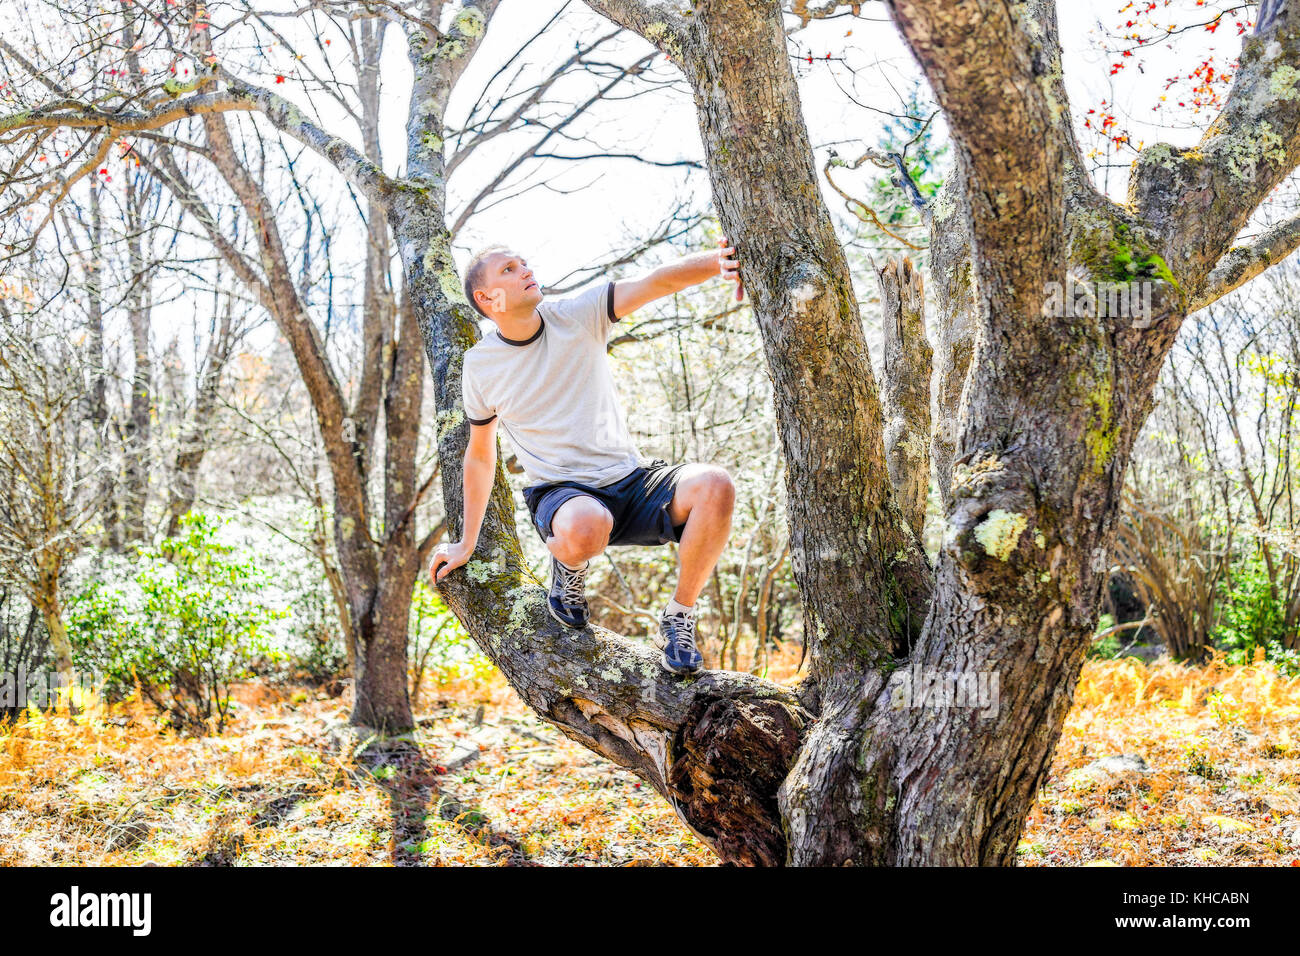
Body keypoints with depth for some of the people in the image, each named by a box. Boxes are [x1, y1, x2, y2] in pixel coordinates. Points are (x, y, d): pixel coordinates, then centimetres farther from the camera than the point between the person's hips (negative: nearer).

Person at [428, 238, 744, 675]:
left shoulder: (579, 315, -1)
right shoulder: (480, 365, 1)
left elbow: (655, 282, -17)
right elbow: (480, 455, 13)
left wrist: (716, 261, -37)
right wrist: (466, 544, 17)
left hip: (630, 480, 2)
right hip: (560, 492, -2)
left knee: (714, 486, -28)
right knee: (585, 528, -41)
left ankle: (677, 619, -9)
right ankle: (568, 566, 0)